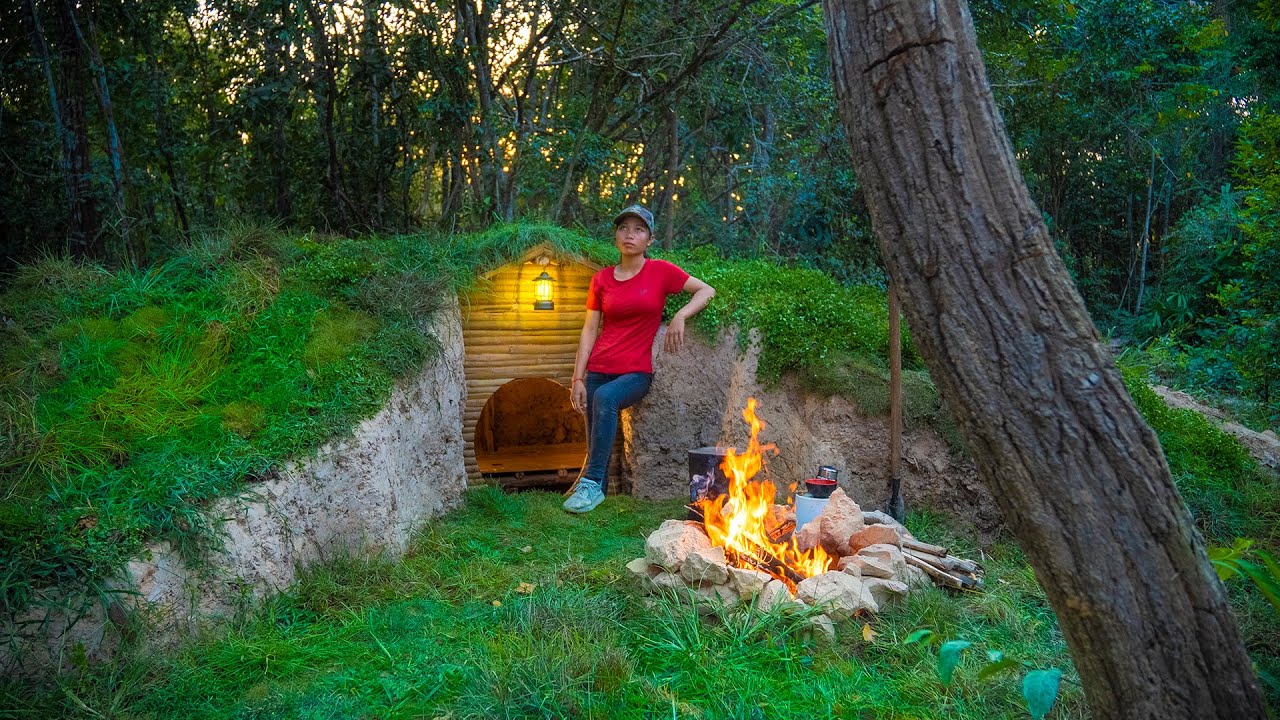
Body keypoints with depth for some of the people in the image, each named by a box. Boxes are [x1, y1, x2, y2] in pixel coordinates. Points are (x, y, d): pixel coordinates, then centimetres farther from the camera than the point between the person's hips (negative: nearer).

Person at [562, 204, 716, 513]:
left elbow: (707, 291, 7)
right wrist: (578, 378, 1)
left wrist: (680, 316, -11)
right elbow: (589, 330, 8)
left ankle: (591, 484, -29)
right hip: (599, 370, 3)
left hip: (637, 372, -3)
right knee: (596, 447, -3)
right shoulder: (601, 279, 9)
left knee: (605, 397, -33)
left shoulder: (661, 271, 4)